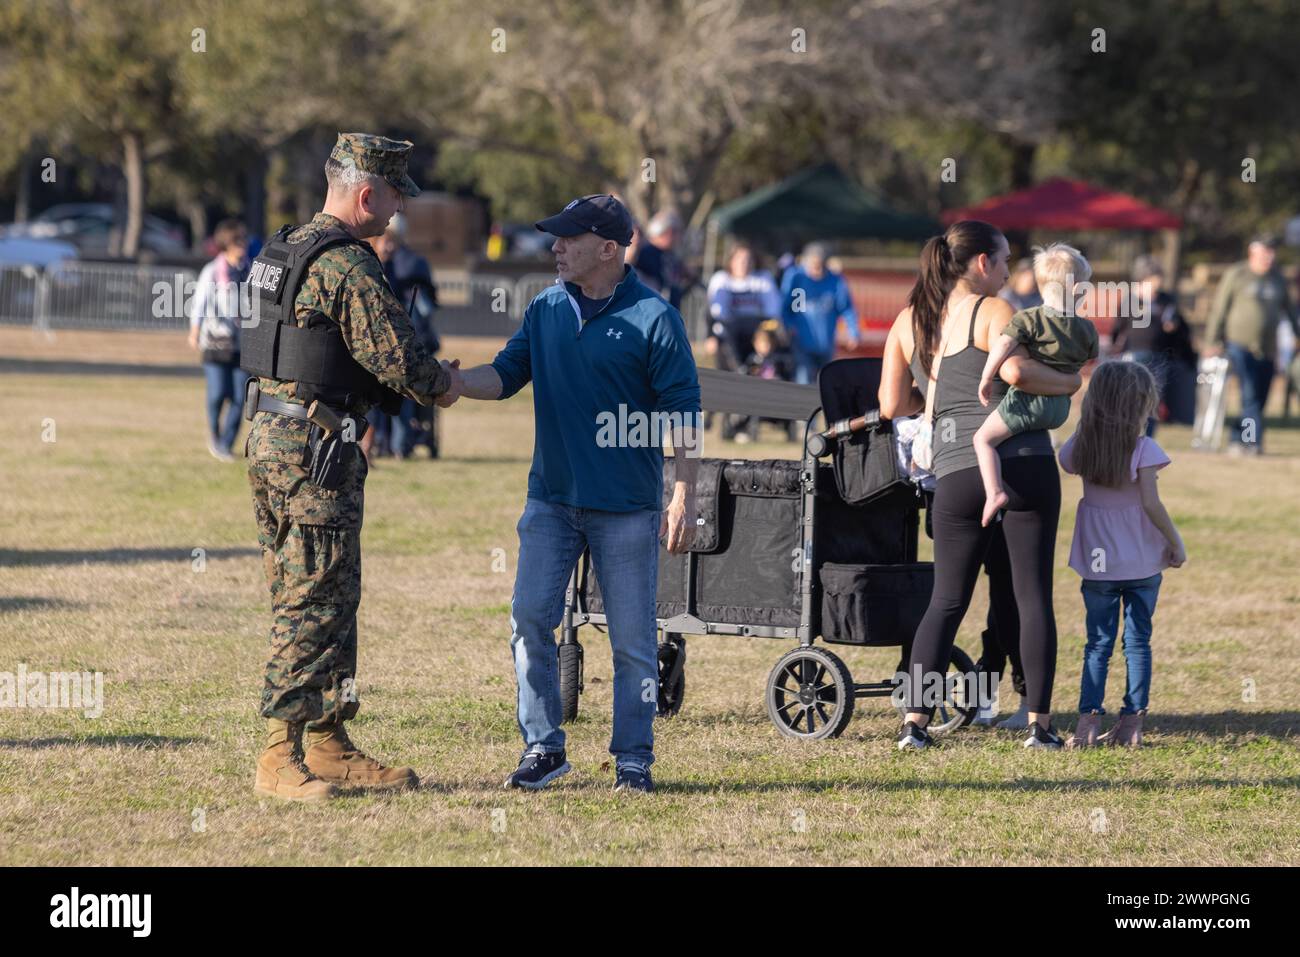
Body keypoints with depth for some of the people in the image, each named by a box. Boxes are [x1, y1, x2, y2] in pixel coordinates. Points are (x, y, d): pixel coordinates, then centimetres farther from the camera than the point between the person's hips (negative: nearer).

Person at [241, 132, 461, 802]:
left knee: (318, 598, 15)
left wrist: (408, 383, 18)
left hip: (268, 436, 10)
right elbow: (396, 356, -18)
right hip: (317, 446, -10)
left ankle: (327, 744, 20)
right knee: (314, 603, -7)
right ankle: (280, 759, -8)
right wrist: (442, 383, 2)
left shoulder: (281, 252, 15)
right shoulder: (348, 265, -16)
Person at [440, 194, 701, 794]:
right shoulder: (546, 310, 8)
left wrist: (684, 498, -10)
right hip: (551, 498, 4)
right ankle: (543, 746, 8)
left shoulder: (653, 318, -7)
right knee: (529, 618, -3)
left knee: (632, 639, 1)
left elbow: (682, 412, -6)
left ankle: (634, 759, 11)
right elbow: (506, 375, 9)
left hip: (627, 507, -4)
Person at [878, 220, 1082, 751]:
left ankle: (915, 721, 1)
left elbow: (892, 405, 10)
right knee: (1032, 597, 2)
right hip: (1025, 463, -4)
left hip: (957, 473, 4)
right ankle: (1039, 723, 1)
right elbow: (1014, 370, -22)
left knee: (946, 601, 9)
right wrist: (1068, 382, -7)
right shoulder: (992, 310, -3)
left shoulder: (908, 321, 12)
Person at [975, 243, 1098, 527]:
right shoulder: (1086, 329, 4)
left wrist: (986, 378, -18)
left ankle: (995, 493, -23)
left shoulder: (1029, 319, -10)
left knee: (984, 438, -6)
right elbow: (1091, 364, 21)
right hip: (1061, 407, 6)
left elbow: (1004, 345, -24)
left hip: (1030, 399, -6)